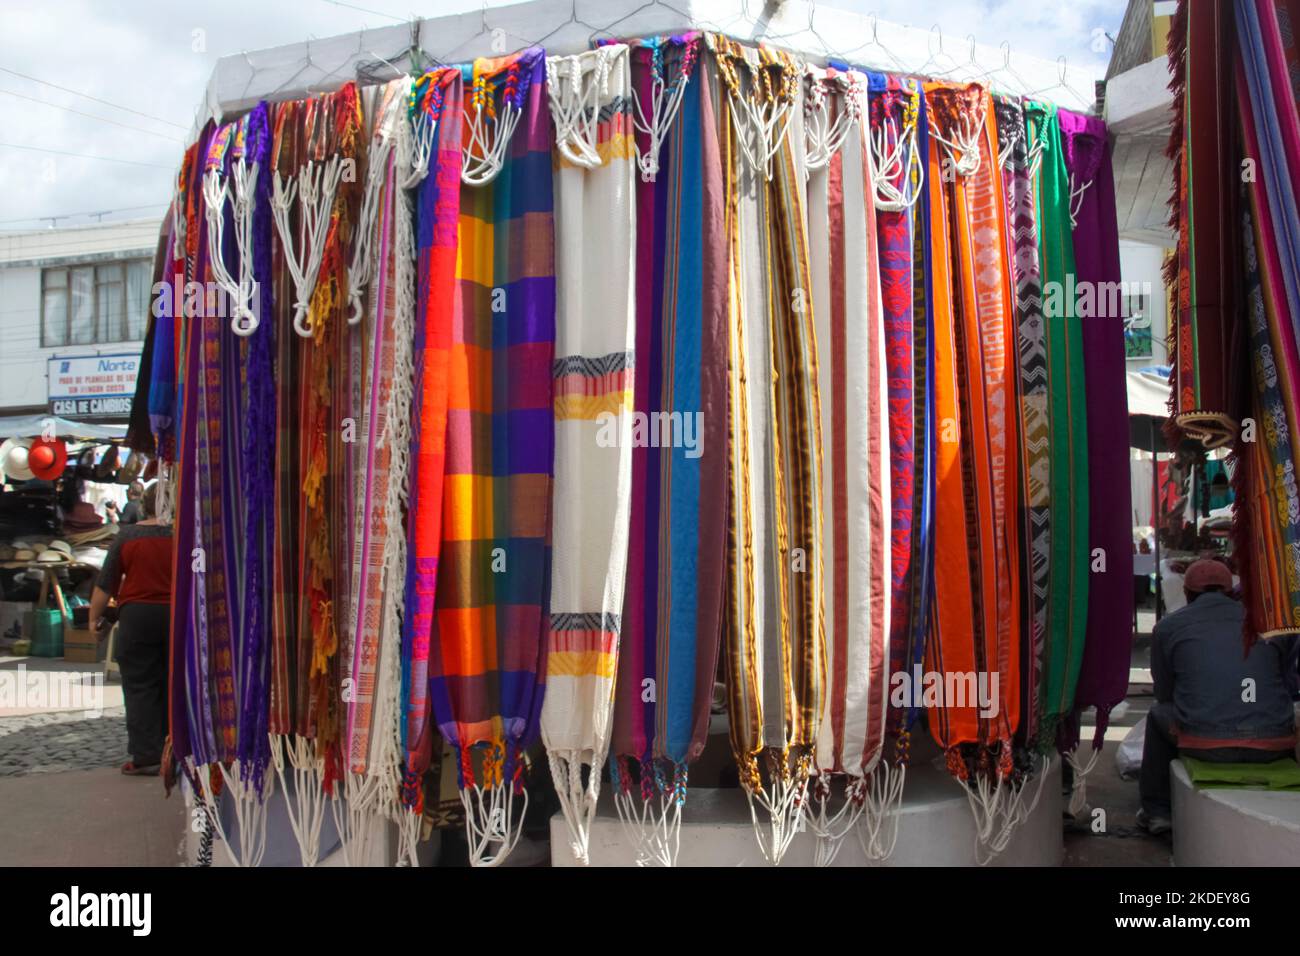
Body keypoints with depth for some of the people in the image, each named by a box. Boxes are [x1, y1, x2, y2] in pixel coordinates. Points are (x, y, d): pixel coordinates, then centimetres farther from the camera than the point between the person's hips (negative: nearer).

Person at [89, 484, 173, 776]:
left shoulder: (127, 536, -2)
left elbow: (106, 583, 1)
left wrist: (94, 617, 12)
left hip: (137, 615, -2)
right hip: (176, 616, 2)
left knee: (139, 687, 2)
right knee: (171, 686, 10)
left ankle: (146, 756, -1)